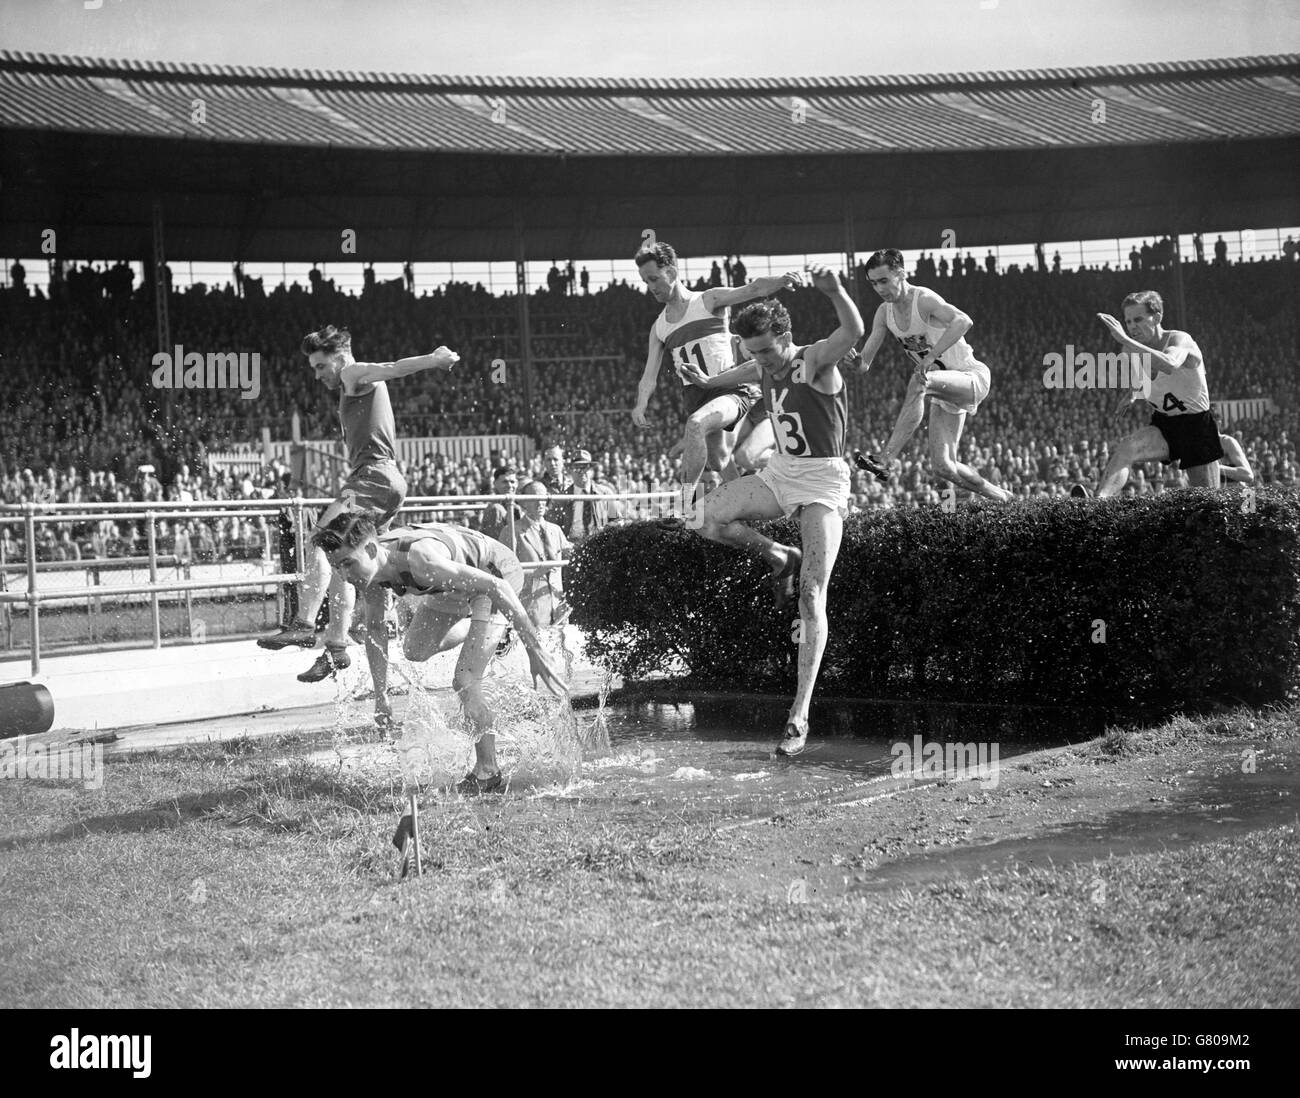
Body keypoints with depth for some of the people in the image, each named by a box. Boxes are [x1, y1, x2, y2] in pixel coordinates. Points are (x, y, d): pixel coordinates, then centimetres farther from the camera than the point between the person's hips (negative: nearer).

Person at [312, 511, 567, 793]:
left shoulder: (419, 558, -41)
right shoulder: (369, 566, -18)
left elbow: (495, 586, -39)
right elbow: (374, 629, -1)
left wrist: (535, 651, -39)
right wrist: (381, 695, 0)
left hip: (496, 573, -8)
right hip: (453, 583, 8)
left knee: (465, 682, -15)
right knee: (415, 650, 19)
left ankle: (488, 772, 1)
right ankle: (477, 629, 43)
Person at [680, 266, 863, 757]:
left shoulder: (816, 361, -16)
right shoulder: (764, 368, 6)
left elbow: (854, 332, -37)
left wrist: (836, 293, -55)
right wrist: (704, 380, 45)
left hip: (823, 482, -7)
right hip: (780, 473, 7)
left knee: (811, 598, -13)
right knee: (709, 515, -13)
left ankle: (800, 716, -14)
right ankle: (779, 558, 12)